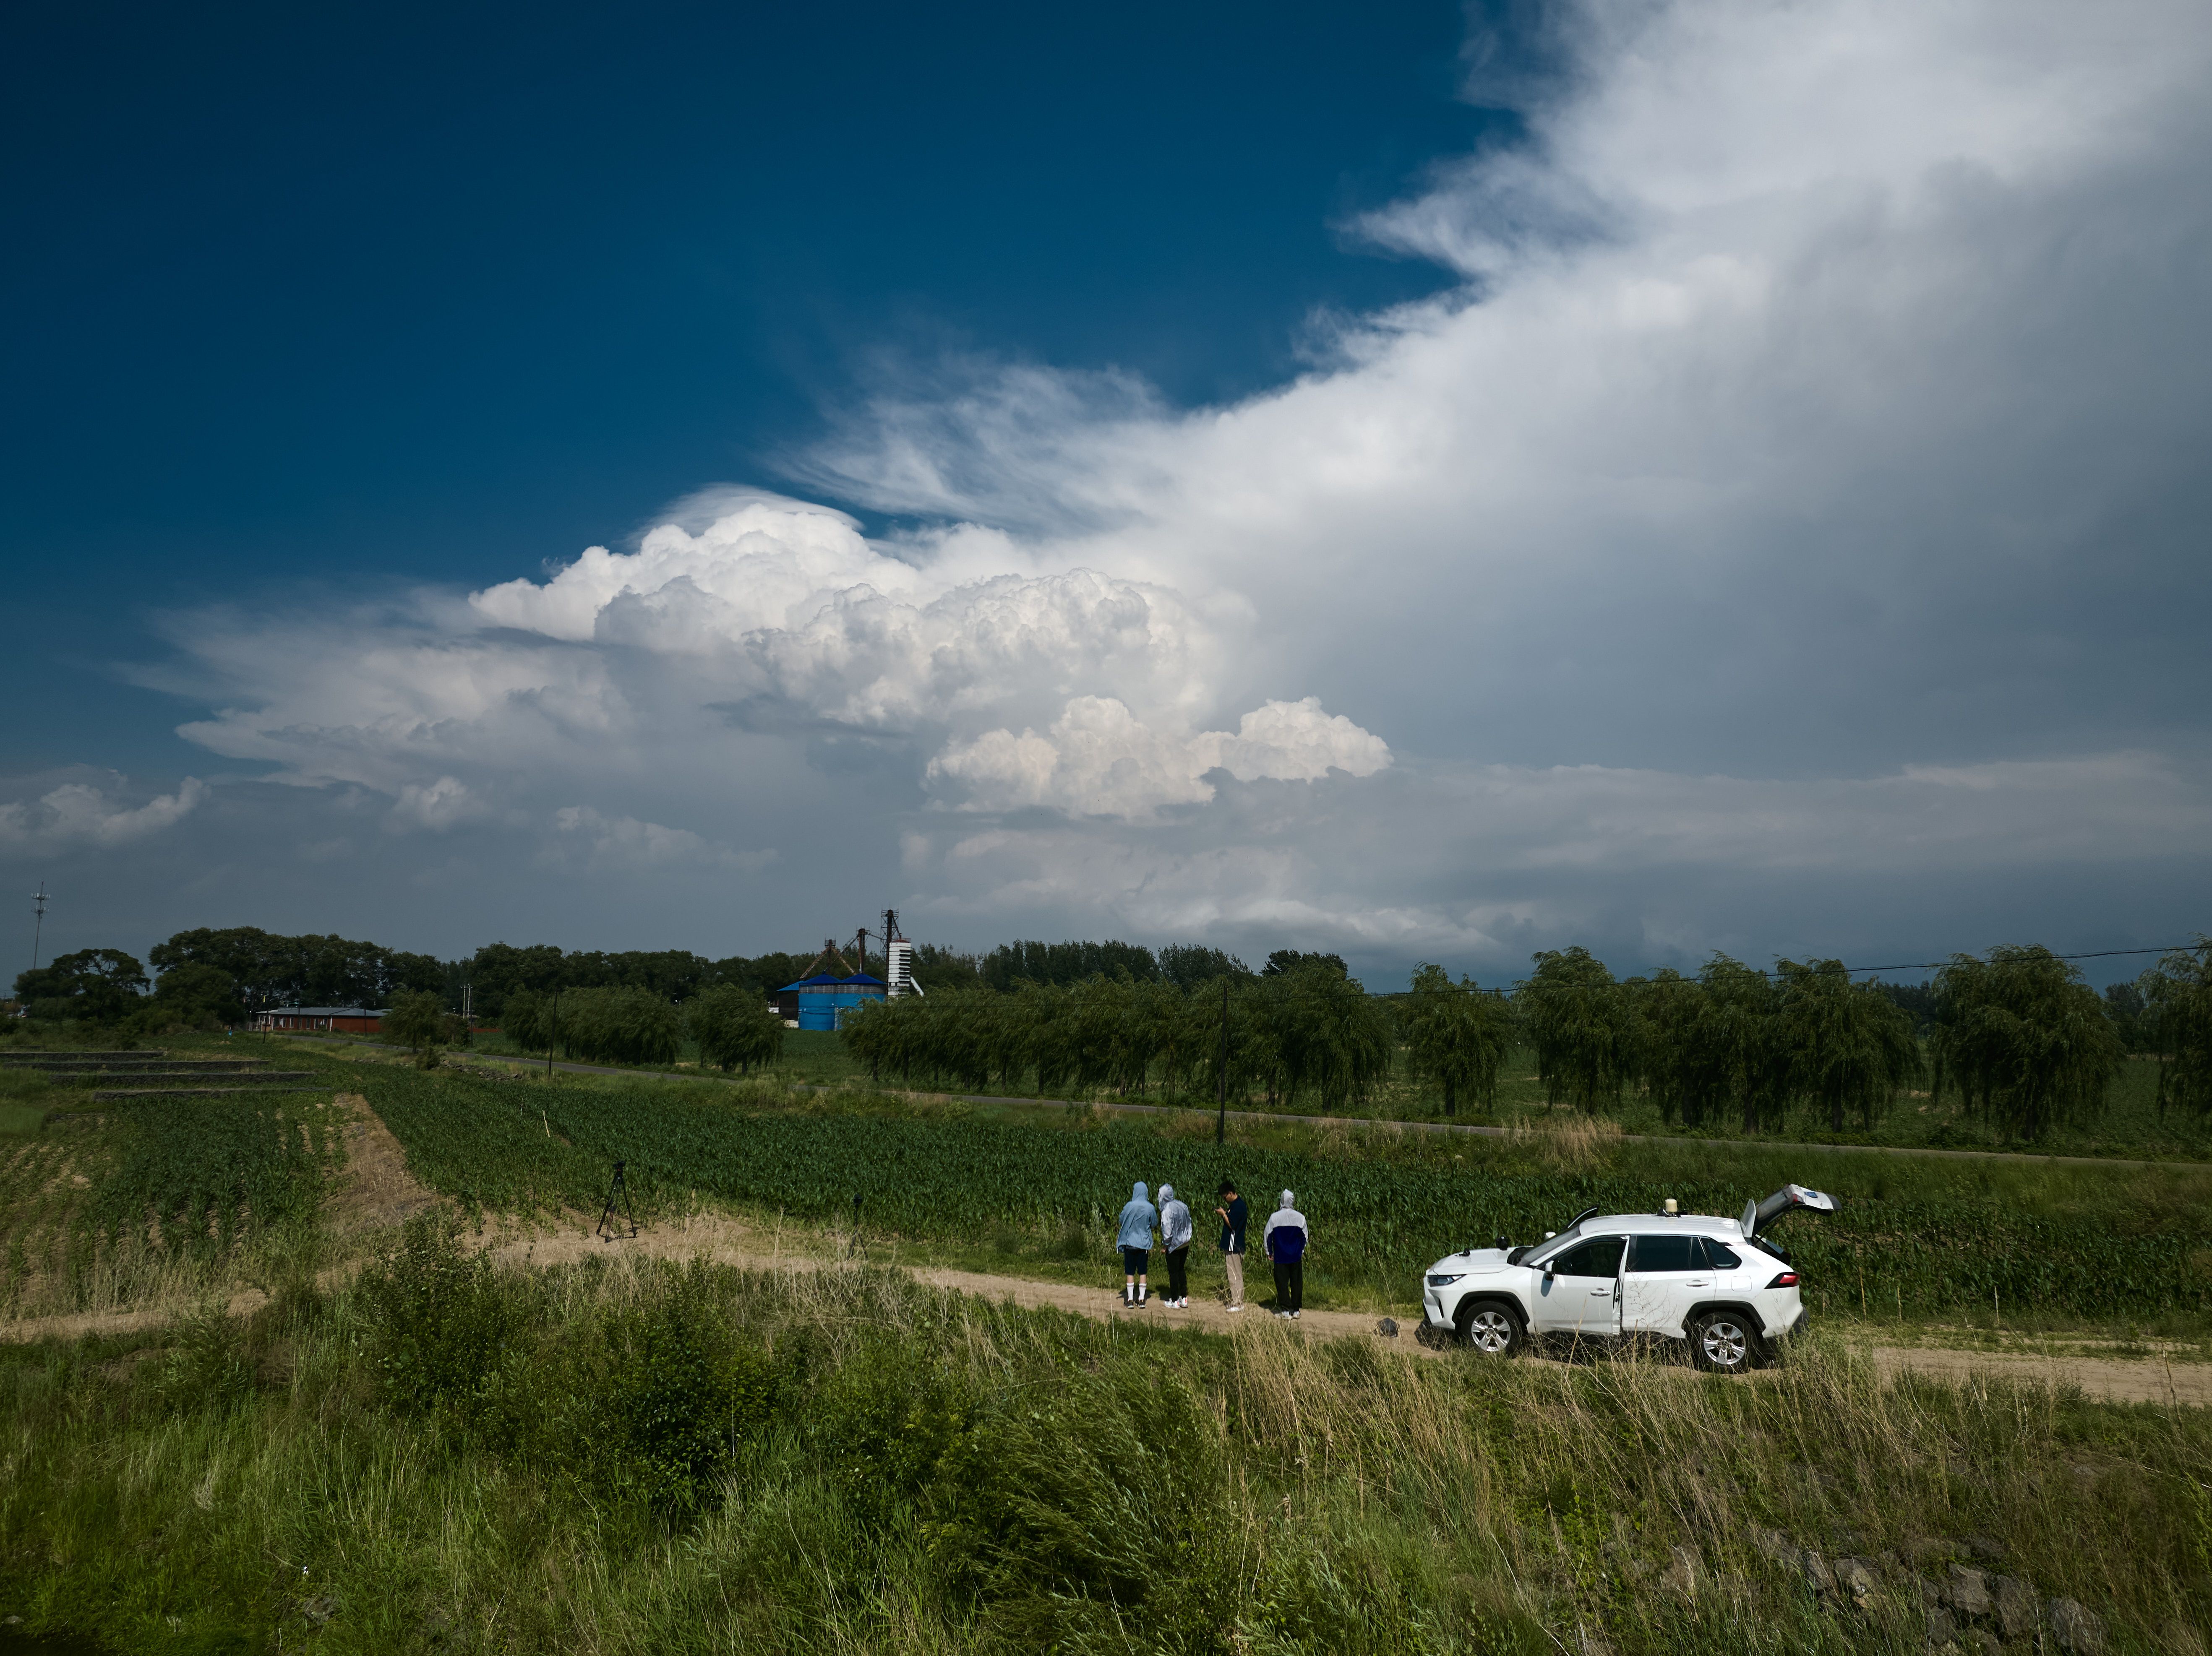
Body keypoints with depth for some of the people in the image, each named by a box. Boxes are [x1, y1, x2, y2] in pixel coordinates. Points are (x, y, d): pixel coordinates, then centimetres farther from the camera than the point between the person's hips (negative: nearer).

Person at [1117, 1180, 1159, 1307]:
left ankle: (1130, 1299, 5)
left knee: (1130, 1272, 5)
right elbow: (1155, 1223, 5)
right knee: (1142, 1272, 10)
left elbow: (1121, 1220, 0)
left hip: (1130, 1242, -2)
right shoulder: (1150, 1208, -6)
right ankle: (1141, 1299, 10)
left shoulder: (1130, 1206, -13)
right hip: (1144, 1243, 2)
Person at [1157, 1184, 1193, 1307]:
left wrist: (1164, 1246, -7)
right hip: (1185, 1244, 7)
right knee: (1181, 1270, 19)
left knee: (1173, 1273, 5)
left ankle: (1175, 1301, 13)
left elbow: (1167, 1230, -19)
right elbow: (1189, 1224, 8)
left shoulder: (1167, 1210, -20)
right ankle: (1184, 1298, 22)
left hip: (1174, 1246, -7)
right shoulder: (1182, 1206, 0)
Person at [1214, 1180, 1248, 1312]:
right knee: (1234, 1275, 14)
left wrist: (1223, 1214, -10)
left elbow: (1232, 1225, -20)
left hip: (1234, 1246, -11)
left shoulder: (1238, 1206, -18)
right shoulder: (1236, 1204, 14)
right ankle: (1236, 1300, 20)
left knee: (1235, 1275, -6)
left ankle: (1238, 1303, -2)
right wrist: (1224, 1214, 7)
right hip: (1231, 1245, 11)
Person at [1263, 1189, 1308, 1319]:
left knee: (1282, 1282, 4)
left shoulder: (1274, 1217, -8)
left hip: (1280, 1256, -2)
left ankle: (1286, 1309, 0)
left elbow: (1267, 1235, -1)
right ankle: (1296, 1309, 13)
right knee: (1297, 1282, 10)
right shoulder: (1301, 1218, -3)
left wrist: (1269, 1252, 10)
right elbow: (1305, 1238, 8)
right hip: (1296, 1257, 2)